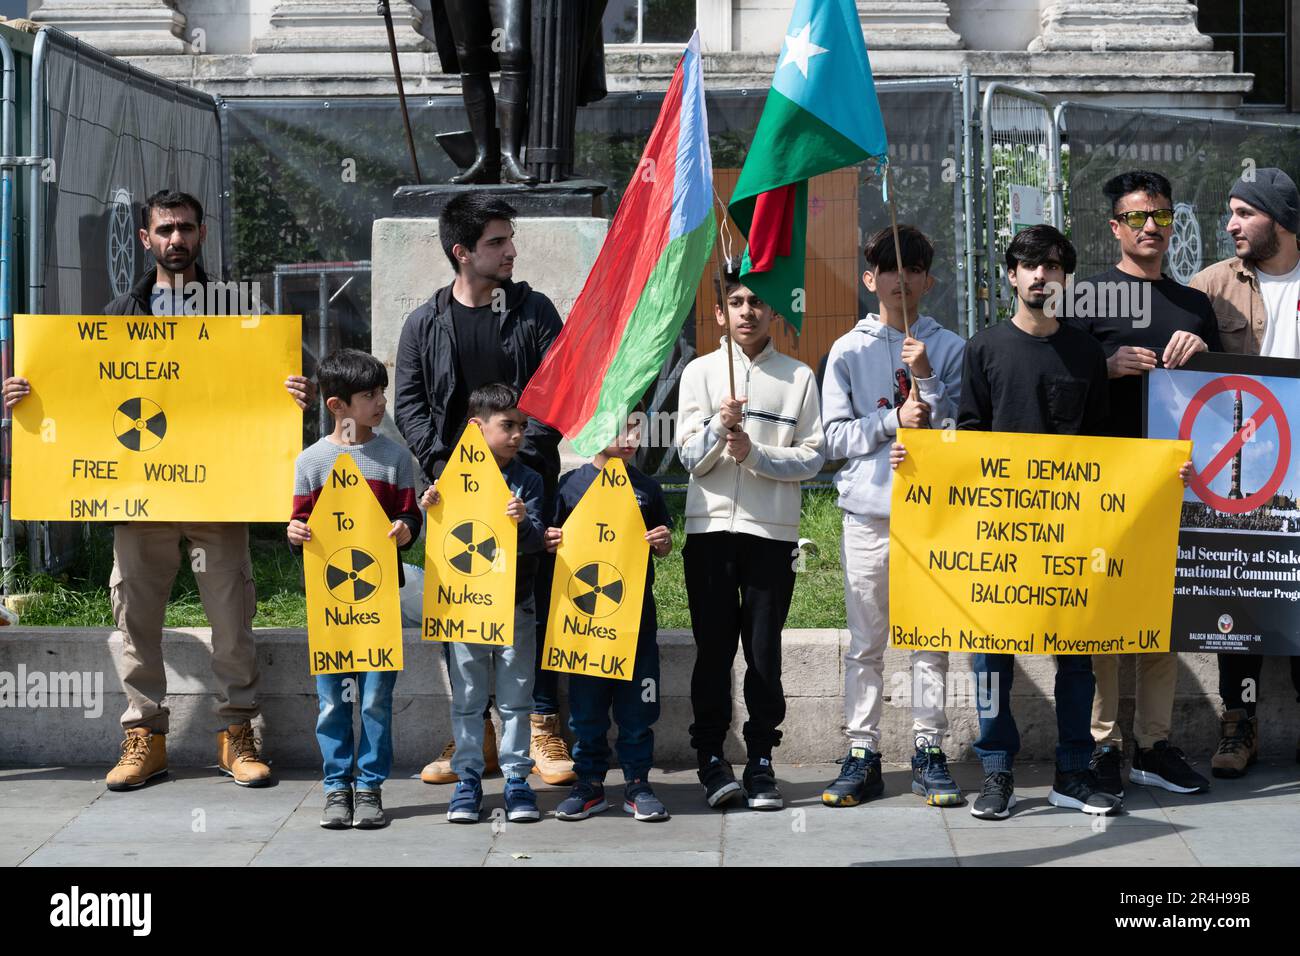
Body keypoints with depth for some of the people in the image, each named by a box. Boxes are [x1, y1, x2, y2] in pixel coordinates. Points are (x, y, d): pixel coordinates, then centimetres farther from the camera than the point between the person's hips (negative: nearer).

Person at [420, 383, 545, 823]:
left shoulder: (527, 479, 1)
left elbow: (535, 539, -9)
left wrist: (523, 522, -30)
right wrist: (429, 510, -18)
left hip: (515, 603, 1)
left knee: (516, 698, 6)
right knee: (467, 698, 6)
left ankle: (516, 777, 13)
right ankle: (467, 777, 14)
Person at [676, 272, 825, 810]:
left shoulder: (798, 377, 7)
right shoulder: (700, 372, 9)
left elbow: (812, 458, 2)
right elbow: (692, 459, 2)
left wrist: (755, 453, -12)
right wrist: (719, 426, -17)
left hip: (772, 530, 0)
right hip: (711, 527, 0)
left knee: (764, 650, 0)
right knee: (714, 647, 1)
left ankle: (760, 761, 7)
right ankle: (711, 757, 7)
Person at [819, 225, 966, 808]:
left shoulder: (949, 348, 7)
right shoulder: (849, 351, 7)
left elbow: (960, 431, 1)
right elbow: (835, 436, 2)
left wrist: (926, 380, -11)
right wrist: (893, 420, -10)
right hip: (867, 512, 0)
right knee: (865, 644, 3)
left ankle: (929, 752, 10)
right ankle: (862, 755, 8)